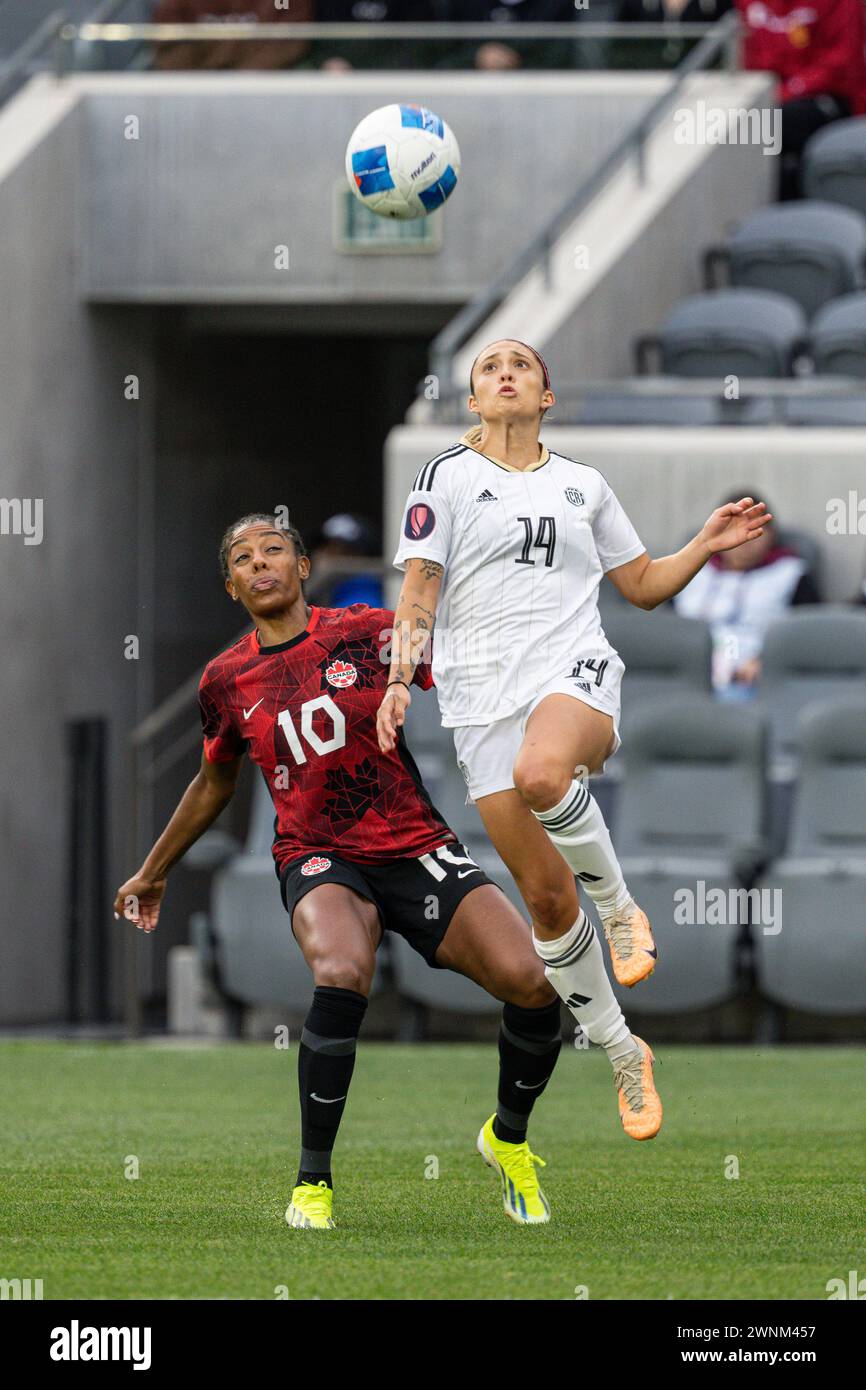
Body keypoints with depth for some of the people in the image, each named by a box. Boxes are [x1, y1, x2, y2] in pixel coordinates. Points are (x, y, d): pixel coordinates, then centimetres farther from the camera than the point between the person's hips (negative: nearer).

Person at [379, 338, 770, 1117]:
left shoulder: (583, 484, 16)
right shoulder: (447, 475, 8)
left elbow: (644, 585, 23)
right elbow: (420, 588, 2)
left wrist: (706, 547, 7)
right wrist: (399, 679, -11)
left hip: (577, 671, 0)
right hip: (483, 689, 0)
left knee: (541, 773, -38)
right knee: (546, 896, -3)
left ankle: (619, 905, -13)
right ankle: (622, 1053, 13)